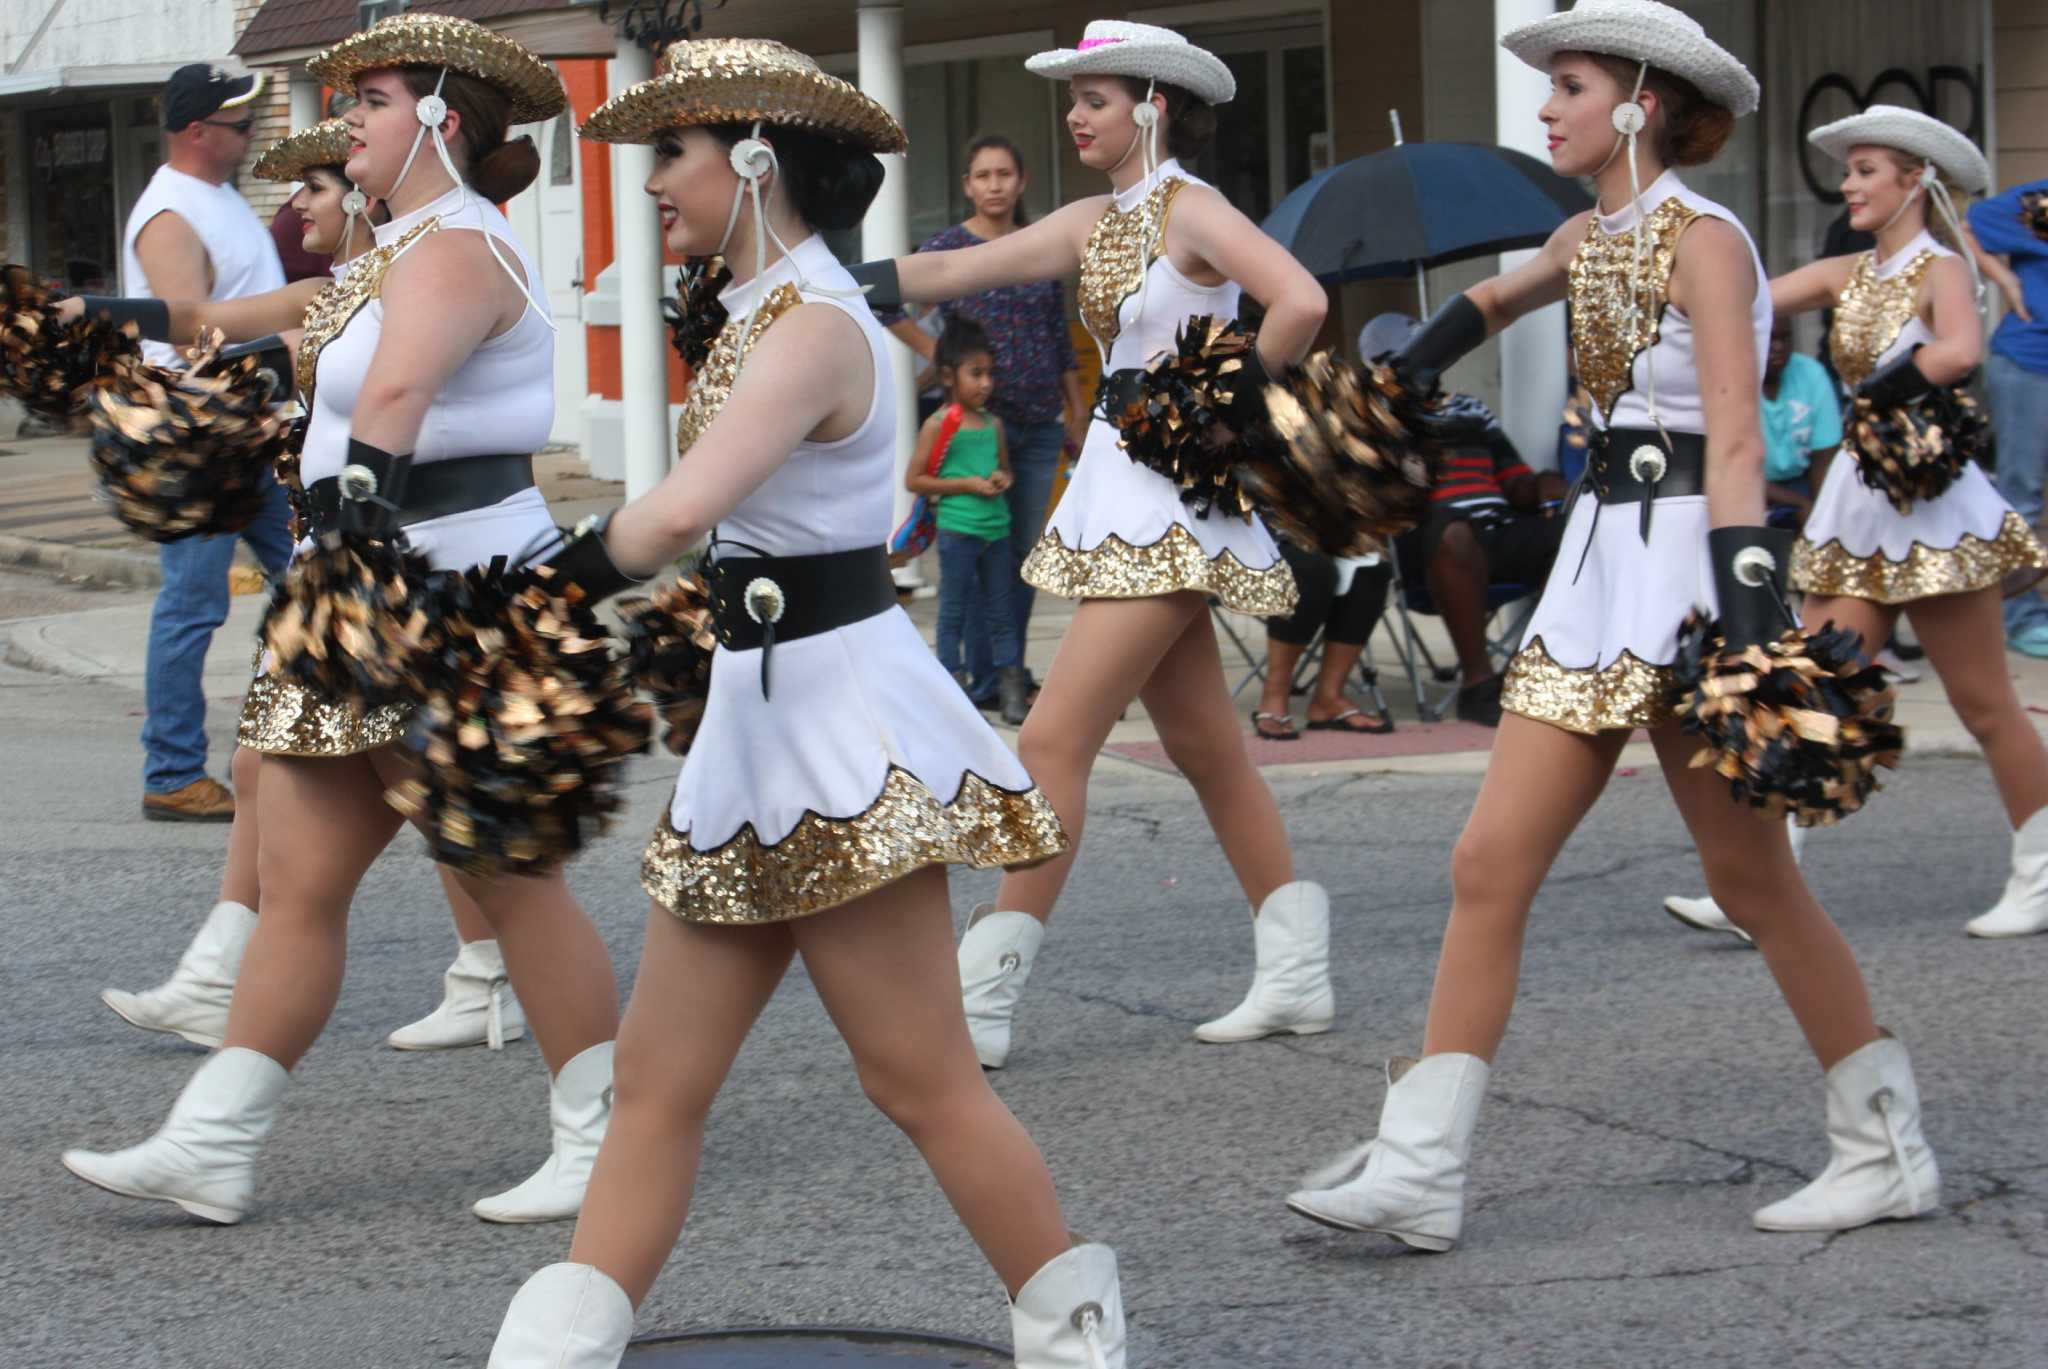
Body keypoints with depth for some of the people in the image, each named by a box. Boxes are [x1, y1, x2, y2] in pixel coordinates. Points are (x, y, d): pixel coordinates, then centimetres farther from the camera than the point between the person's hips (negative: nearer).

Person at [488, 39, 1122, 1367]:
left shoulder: (812, 327, -17)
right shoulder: (764, 312, 14)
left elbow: (680, 512, -30)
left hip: (838, 726, -10)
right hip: (763, 713, 10)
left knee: (924, 1080, -2)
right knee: (660, 1077, 7)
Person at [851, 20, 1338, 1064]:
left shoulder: (1189, 211, -12)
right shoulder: (1096, 224, 12)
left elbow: (1299, 301, -27)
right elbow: (959, 269, 7)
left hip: (1170, 508, -9)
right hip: (1120, 498, 9)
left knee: (1053, 741, -11)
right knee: (1203, 747, 13)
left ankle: (983, 1000, -8)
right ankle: (1297, 977, 20)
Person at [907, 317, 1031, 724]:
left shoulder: (995, 424, 9)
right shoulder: (939, 425, -7)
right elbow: (913, 480, -9)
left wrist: (1003, 478, -1)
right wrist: (967, 484, -14)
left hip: (997, 527, 5)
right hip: (957, 529, -5)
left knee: (1000, 611, 8)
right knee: (954, 611, 3)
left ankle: (1013, 690, 9)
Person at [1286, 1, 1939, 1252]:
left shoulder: (1702, 239, -10)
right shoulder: (1588, 239, 13)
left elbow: (1735, 436, -20)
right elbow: (1492, 302, 37)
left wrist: (1748, 612, -29)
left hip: (1686, 551, -8)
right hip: (1601, 560, 8)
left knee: (1752, 880, -1)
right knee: (1490, 864, 0)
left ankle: (1889, 1149, 13)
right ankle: (1418, 1171, -1)